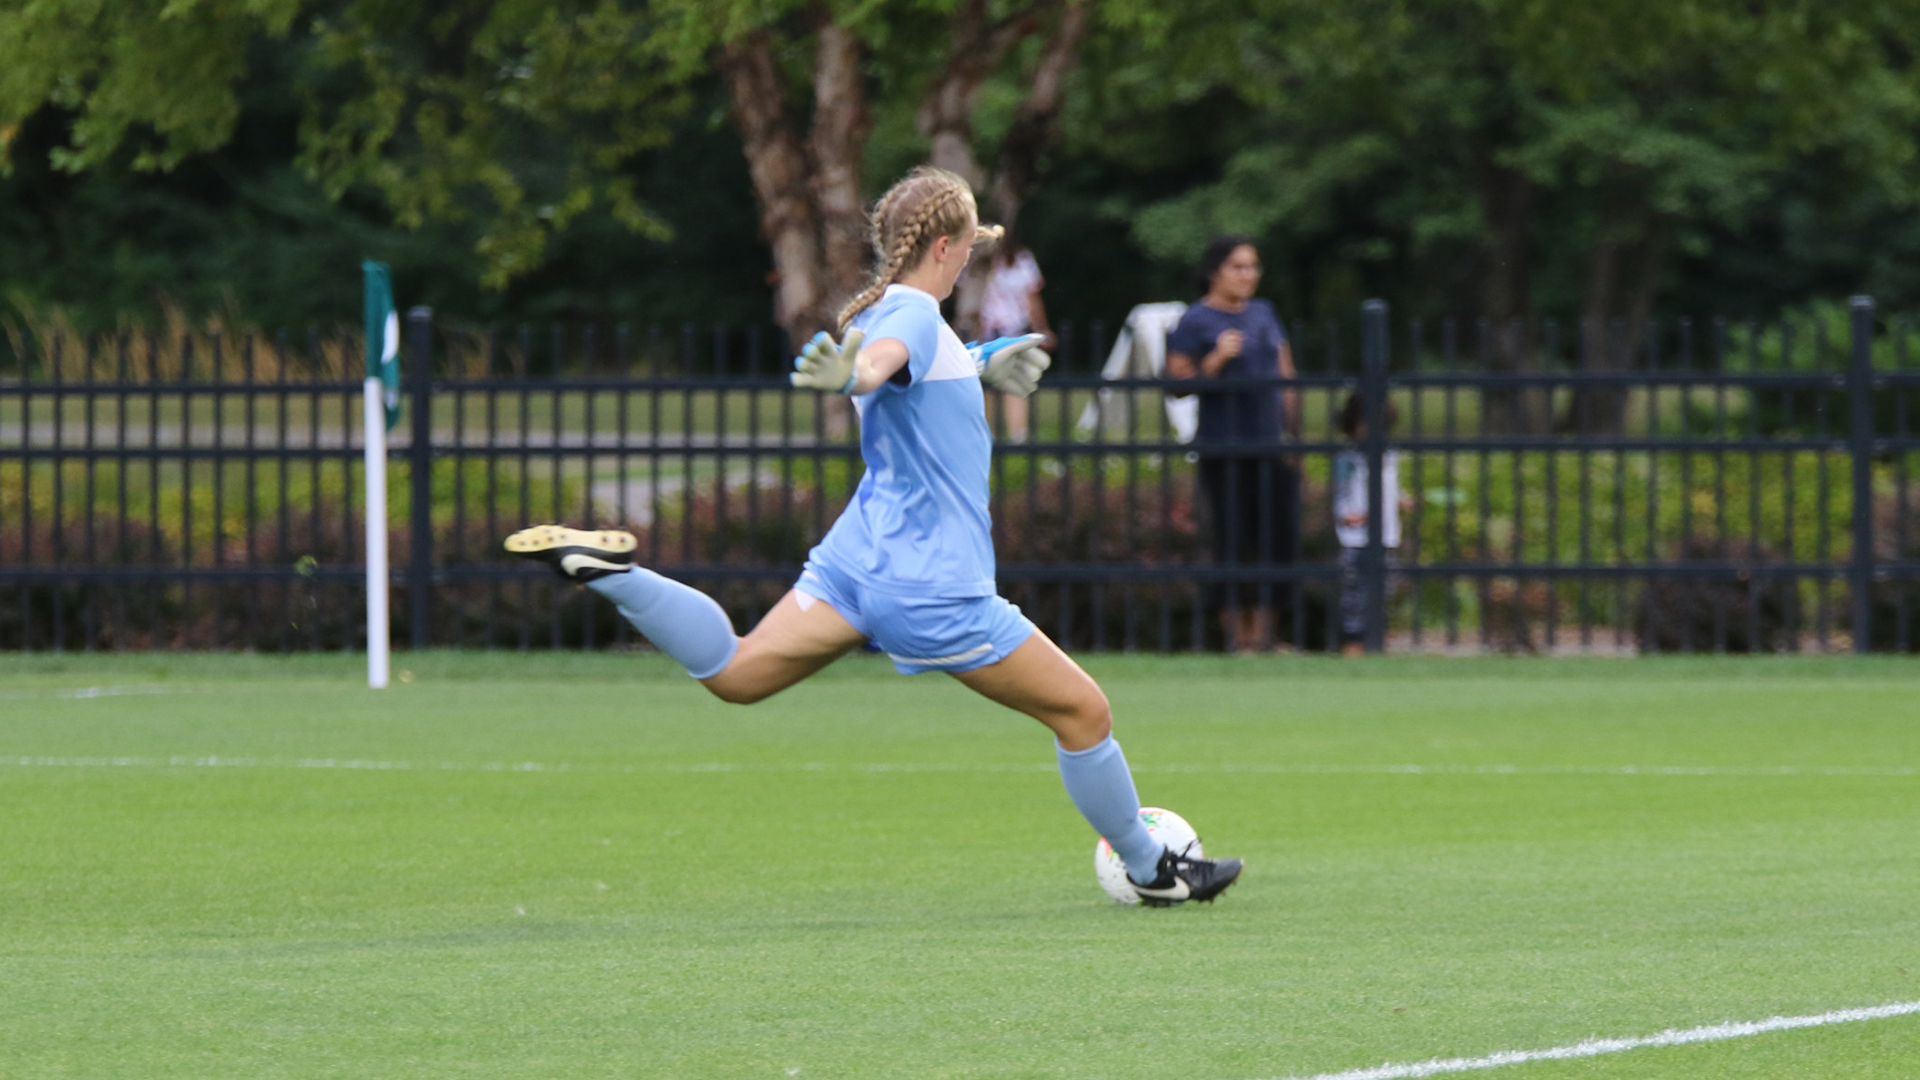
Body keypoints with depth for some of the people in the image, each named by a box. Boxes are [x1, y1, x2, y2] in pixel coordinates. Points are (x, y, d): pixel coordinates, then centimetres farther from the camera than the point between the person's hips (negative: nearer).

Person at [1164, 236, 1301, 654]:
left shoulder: (1263, 314, 15)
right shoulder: (1195, 322, -2)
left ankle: (1263, 631, 8)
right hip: (1223, 450, -5)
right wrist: (1216, 361, -19)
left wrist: (1293, 429, 13)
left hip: (1271, 447, 5)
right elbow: (1177, 384, -6)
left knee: (1280, 536, 0)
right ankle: (1235, 632, 3)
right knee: (1234, 541, -5)